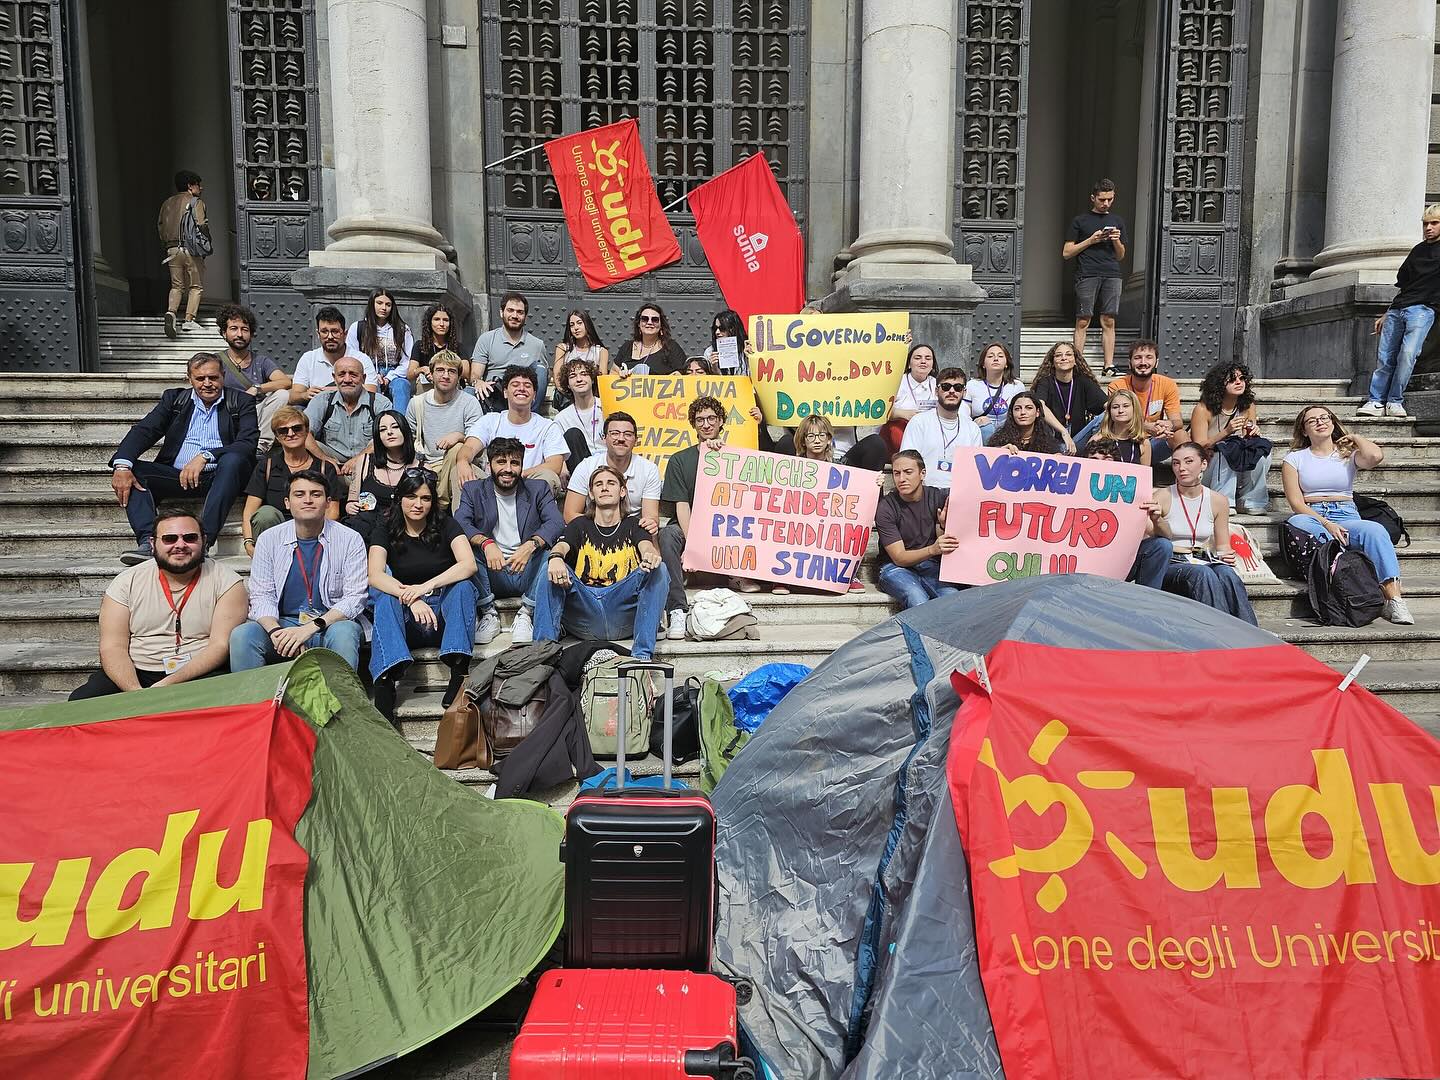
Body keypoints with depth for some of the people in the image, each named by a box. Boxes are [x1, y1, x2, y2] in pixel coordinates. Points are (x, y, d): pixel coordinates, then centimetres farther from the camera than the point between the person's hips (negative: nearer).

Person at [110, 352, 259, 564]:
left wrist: (205, 457, -23)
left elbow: (248, 443, -8)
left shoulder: (241, 402, 8)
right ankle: (149, 542, -35)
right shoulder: (174, 398, 16)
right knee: (130, 469, -18)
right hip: (177, 475, 3)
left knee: (233, 459, -34)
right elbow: (143, 431, 2)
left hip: (217, 476, -3)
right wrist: (122, 465, -18)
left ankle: (203, 540, -44)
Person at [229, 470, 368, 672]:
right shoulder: (269, 539, 6)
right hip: (283, 623, 2)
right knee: (241, 635, -26)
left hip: (331, 624, -2)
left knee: (344, 633, -35)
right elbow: (261, 596, 2)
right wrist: (277, 632, -21)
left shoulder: (350, 540, -1)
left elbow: (354, 598, -7)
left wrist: (309, 629, -21)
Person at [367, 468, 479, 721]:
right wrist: (410, 598, -32)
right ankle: (385, 680, -46)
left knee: (463, 586, -29)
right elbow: (375, 575, -14)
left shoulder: (446, 525, 0)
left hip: (443, 611, 0)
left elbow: (469, 565, -17)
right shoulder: (385, 529, 2)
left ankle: (459, 671, -38)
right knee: (384, 596, -29)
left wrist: (426, 587, -29)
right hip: (406, 622, 1)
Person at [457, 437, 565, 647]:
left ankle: (526, 612, -12)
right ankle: (489, 612, -10)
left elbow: (557, 523, -10)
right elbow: (460, 523, -10)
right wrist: (486, 542, -31)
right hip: (493, 574, 1)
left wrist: (531, 545, -30)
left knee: (551, 551, -29)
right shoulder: (473, 490, 9)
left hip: (528, 573, 0)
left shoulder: (538, 489, 7)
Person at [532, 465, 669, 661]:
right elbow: (561, 546, 0)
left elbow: (646, 546, -3)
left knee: (658, 569, -23)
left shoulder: (633, 525, 19)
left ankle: (642, 655, -32)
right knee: (552, 570, -20)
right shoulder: (580, 525, 21)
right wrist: (556, 557, -27)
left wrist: (651, 555, -30)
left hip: (623, 615, -1)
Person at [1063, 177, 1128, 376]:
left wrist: (1116, 241, 2)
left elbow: (1120, 256, 23)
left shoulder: (1117, 221, 21)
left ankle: (1109, 365, -1)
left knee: (1108, 322, -1)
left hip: (1112, 275, 3)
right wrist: (1090, 241, -4)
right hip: (1087, 275, -3)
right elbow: (1066, 253, 6)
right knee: (1083, 321, -6)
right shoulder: (1080, 221, 10)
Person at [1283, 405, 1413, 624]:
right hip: (1310, 516, -1)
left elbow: (1375, 456, -11)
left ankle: (1394, 598, -41)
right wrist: (1325, 523, -16)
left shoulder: (1347, 454, 16)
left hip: (1346, 516, 1)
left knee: (1375, 530, -33)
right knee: (1297, 523, -38)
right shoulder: (1294, 458, 12)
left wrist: (1355, 437, 10)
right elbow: (1296, 502, -1)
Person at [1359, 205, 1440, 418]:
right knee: (1385, 358, -3)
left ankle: (1395, 402, -15)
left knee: (1407, 353, -21)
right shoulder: (1418, 250, 22)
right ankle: (1375, 402, -2)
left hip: (1422, 310, -5)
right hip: (1397, 310, 5)